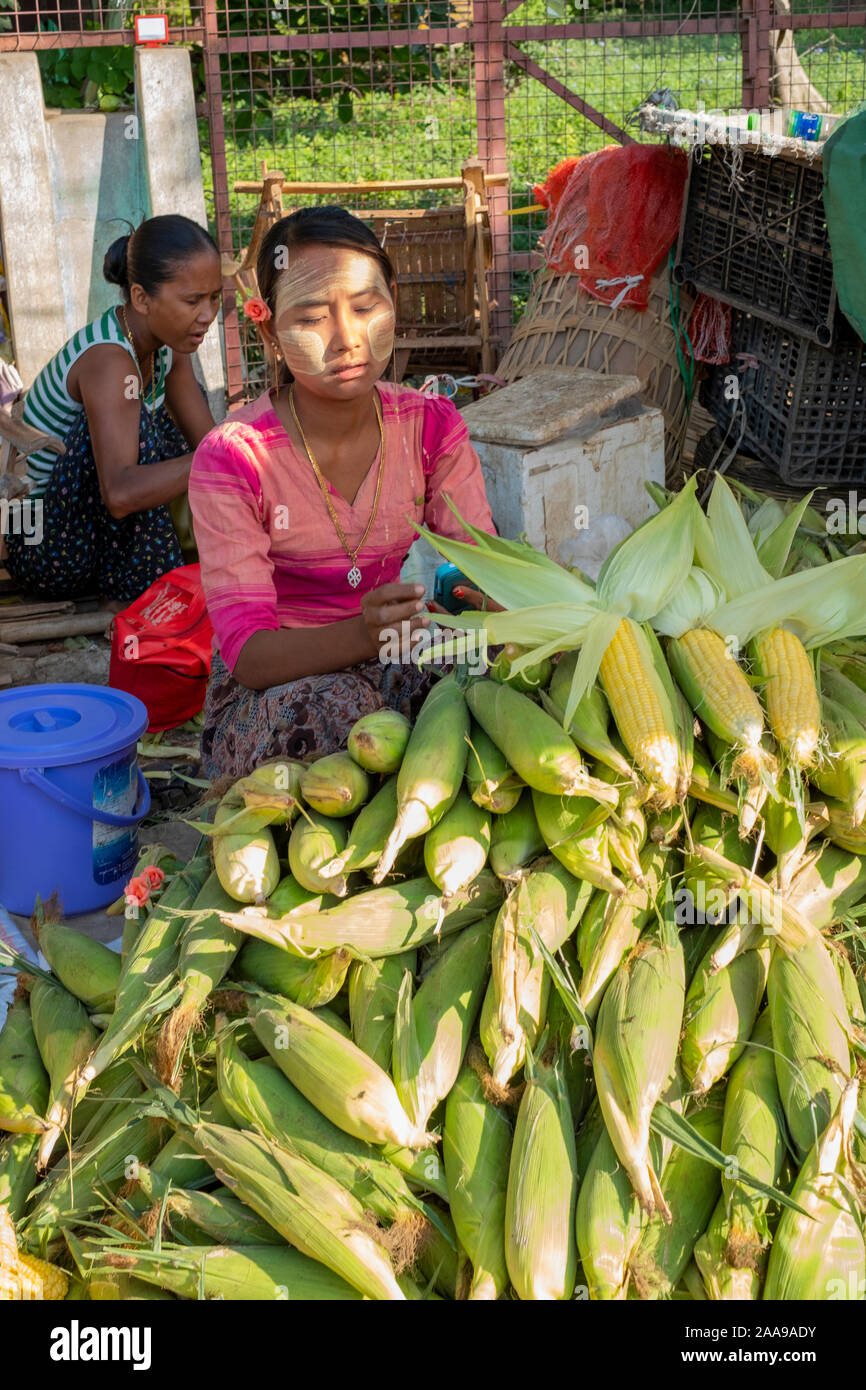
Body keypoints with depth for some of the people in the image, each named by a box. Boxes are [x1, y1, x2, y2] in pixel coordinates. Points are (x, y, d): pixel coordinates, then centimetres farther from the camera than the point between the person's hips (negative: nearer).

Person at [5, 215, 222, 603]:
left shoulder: (168, 346, -2)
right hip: (40, 551, -9)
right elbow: (120, 494, -42)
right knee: (130, 422, -30)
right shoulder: (108, 359, -29)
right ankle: (136, 590, -18)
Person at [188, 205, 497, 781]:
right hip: (269, 692, -3)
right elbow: (247, 653, -22)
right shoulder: (233, 459, -17)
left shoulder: (432, 428, -3)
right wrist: (362, 634, -43)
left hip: (393, 668, 3)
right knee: (333, 704, -37)